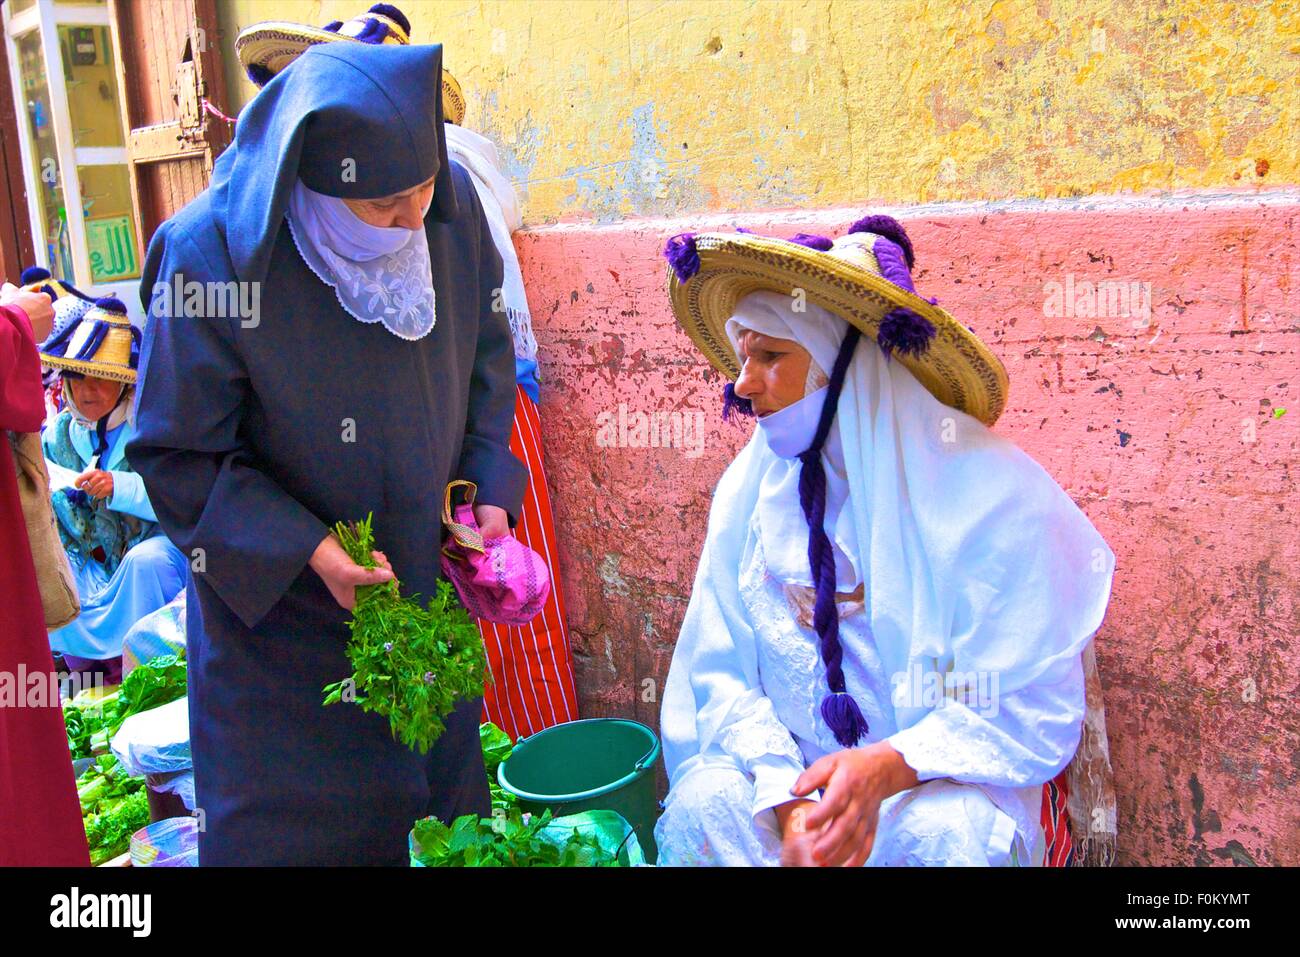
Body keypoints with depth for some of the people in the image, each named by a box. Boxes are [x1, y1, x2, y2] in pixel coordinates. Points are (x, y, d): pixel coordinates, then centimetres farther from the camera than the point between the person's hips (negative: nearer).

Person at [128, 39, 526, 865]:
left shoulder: (452, 203, -12)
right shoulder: (209, 253, -24)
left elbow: (486, 364, 4)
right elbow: (176, 458, -16)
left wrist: (489, 493, -6)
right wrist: (305, 549, -25)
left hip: (429, 583, 4)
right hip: (275, 611, -3)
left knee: (443, 799, 21)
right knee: (290, 827, 12)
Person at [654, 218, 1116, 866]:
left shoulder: (989, 492, -14)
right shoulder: (750, 488, -2)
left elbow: (1037, 709, -12)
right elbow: (721, 673, -2)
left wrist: (890, 766, -28)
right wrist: (790, 802, -20)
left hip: (941, 783, -2)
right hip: (790, 766, 3)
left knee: (949, 833, -33)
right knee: (702, 804, -26)